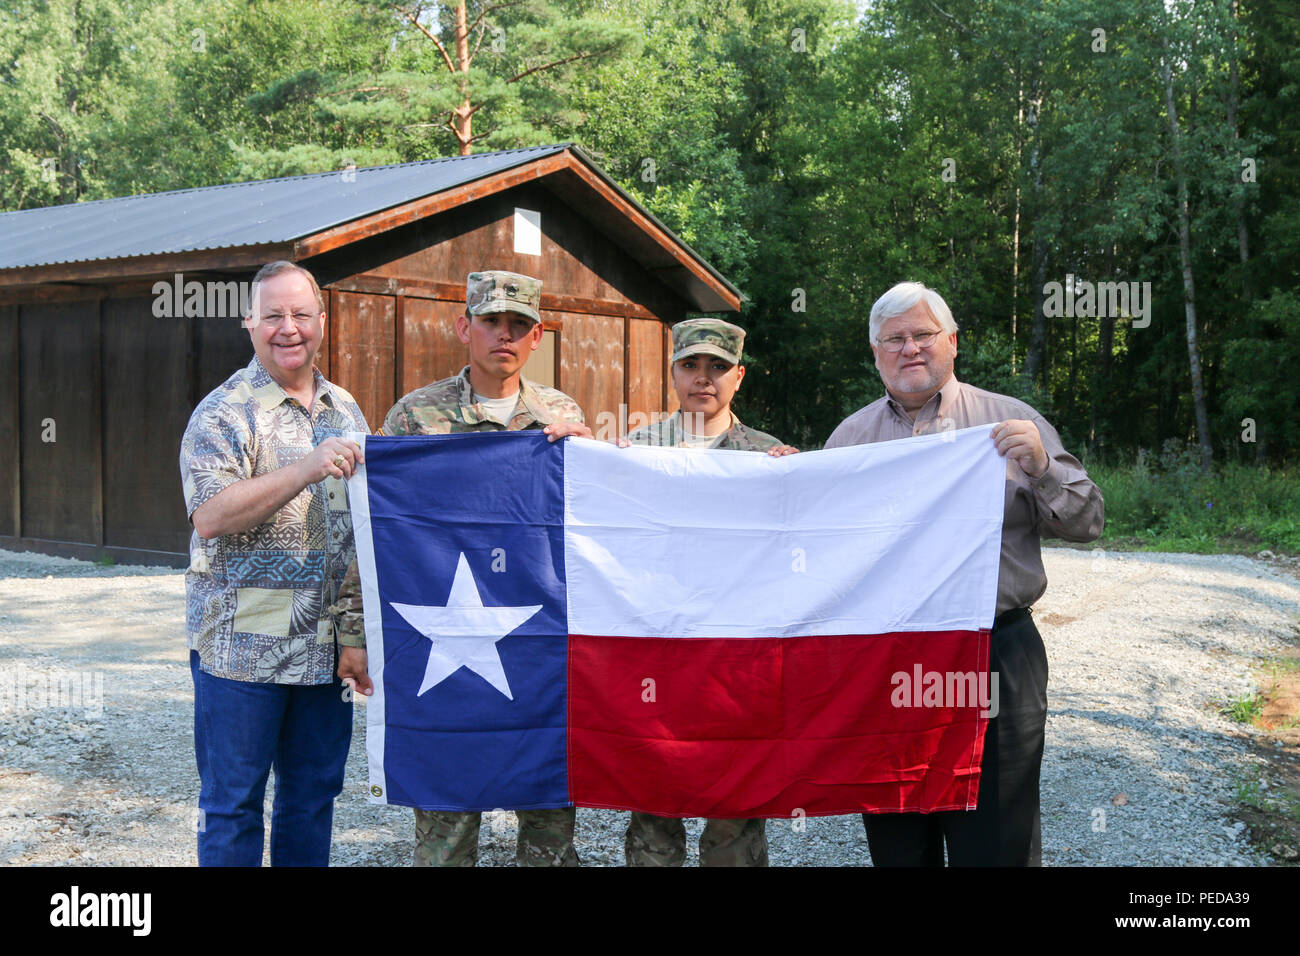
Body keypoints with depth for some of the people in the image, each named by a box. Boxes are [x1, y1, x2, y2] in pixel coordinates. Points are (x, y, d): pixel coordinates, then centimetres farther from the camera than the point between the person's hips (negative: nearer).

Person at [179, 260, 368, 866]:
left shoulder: (345, 409, 13)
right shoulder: (224, 413, -7)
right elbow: (211, 517, -20)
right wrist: (306, 468, -29)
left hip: (326, 645, 6)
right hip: (243, 645, -6)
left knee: (314, 793, 15)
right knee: (233, 801, 3)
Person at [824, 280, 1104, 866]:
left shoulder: (1011, 423, 4)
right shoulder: (850, 437, 11)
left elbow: (1085, 523, 0)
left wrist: (1042, 466, -16)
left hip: (995, 657, -2)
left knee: (997, 844, 3)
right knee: (896, 844, 13)